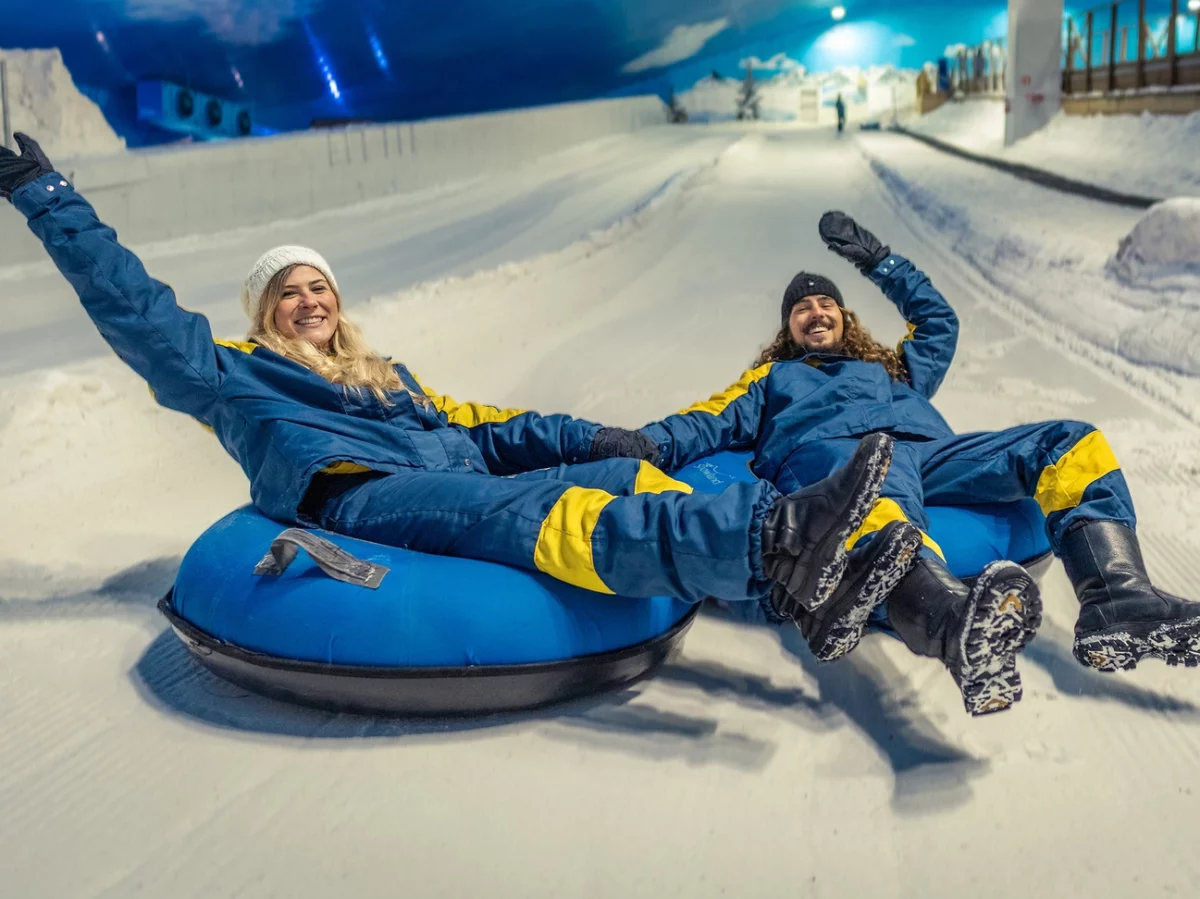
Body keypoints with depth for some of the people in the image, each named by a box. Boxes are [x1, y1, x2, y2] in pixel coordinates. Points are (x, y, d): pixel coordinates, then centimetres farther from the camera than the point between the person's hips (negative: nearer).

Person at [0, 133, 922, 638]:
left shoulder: (391, 378, 36)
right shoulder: (230, 374, 23)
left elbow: (475, 427, 26)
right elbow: (134, 305, 15)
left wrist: (582, 438, 11)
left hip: (467, 479, 7)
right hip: (364, 494, -7)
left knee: (633, 473, -19)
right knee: (541, 514, -35)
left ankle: (812, 573, -36)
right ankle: (769, 536, -56)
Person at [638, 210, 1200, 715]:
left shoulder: (890, 370, 44)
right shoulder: (772, 379, 35)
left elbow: (938, 319, 54)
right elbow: (707, 422, 19)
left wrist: (877, 261, 50)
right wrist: (641, 444, 0)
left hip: (927, 450, 5)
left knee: (1074, 444, -13)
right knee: (886, 523, -44)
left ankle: (1117, 604, -36)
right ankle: (965, 628, -77)